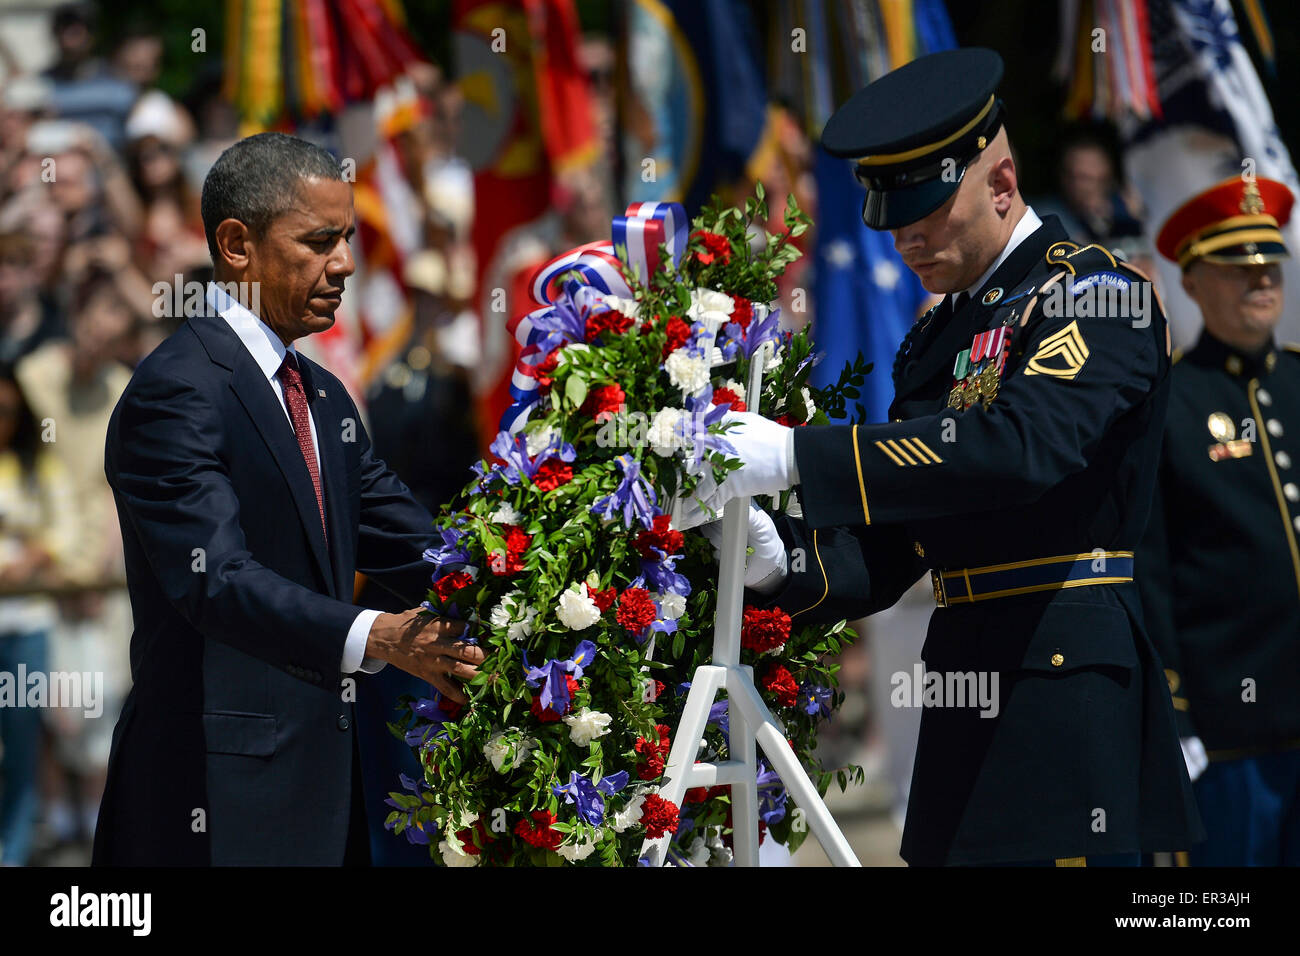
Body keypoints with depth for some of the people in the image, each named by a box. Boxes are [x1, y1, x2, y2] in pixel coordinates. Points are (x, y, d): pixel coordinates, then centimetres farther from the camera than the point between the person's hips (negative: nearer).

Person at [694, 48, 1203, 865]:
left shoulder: (1093, 290, -5)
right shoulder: (935, 341, 20)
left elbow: (1023, 445, -25)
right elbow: (885, 558, 16)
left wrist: (798, 457, -25)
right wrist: (782, 556, -7)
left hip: (1069, 681, -8)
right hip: (968, 686, 8)